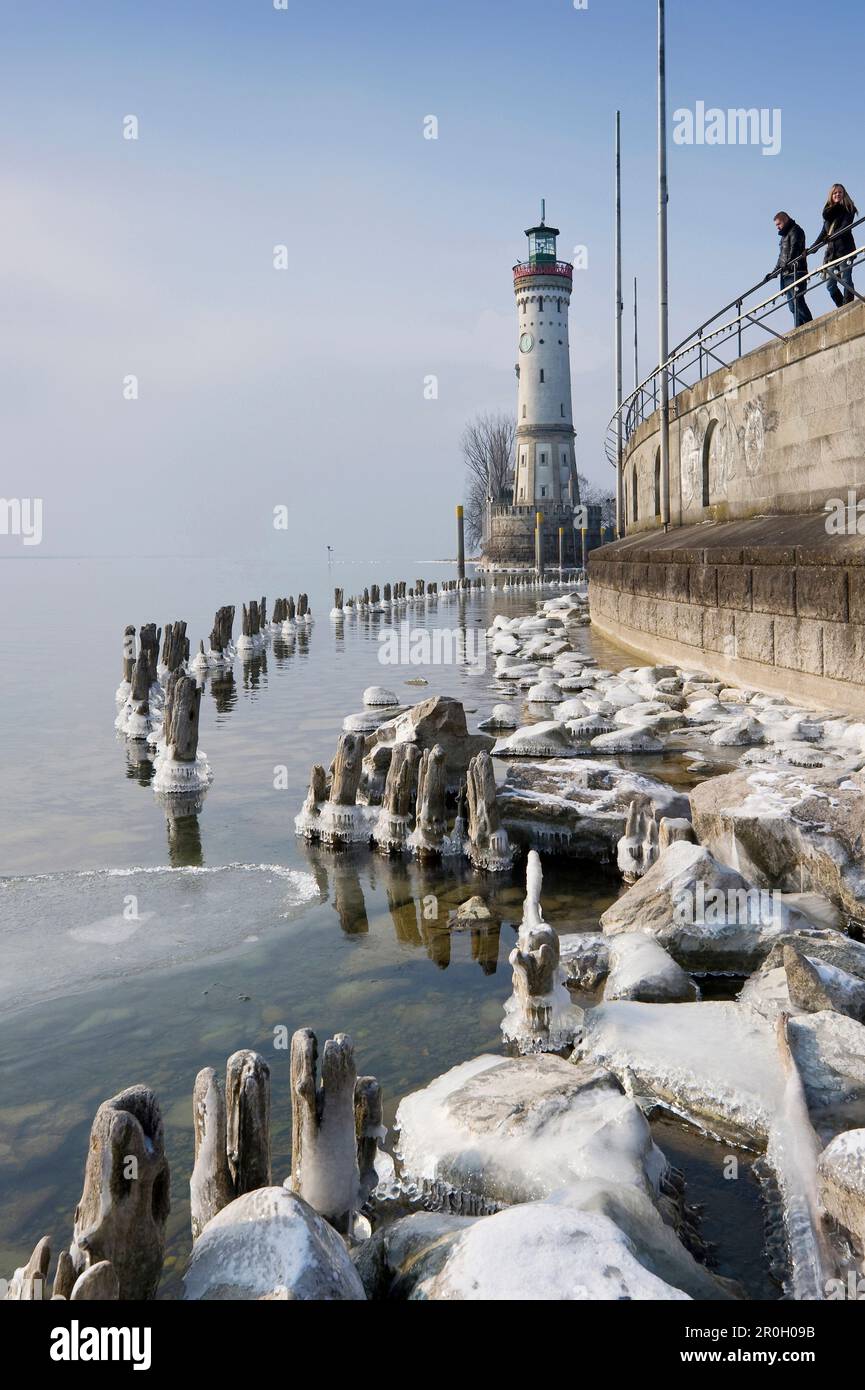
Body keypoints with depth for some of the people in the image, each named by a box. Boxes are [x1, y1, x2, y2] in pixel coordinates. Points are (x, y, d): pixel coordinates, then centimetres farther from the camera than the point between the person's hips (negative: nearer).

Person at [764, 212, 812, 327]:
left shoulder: (795, 231, -1)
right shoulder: (785, 235, 27)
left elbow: (795, 248, -17)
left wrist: (788, 263, -30)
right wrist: (774, 272, 26)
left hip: (796, 272, -10)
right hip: (787, 274, 10)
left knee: (798, 301, -17)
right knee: (793, 306, 4)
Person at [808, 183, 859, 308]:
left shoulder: (848, 209, 5)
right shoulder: (829, 212, 21)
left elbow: (846, 227, -10)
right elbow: (823, 234, 22)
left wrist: (832, 236, -26)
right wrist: (811, 249, 17)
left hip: (845, 249, -6)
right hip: (831, 251, 6)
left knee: (845, 280, -13)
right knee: (830, 284, -1)